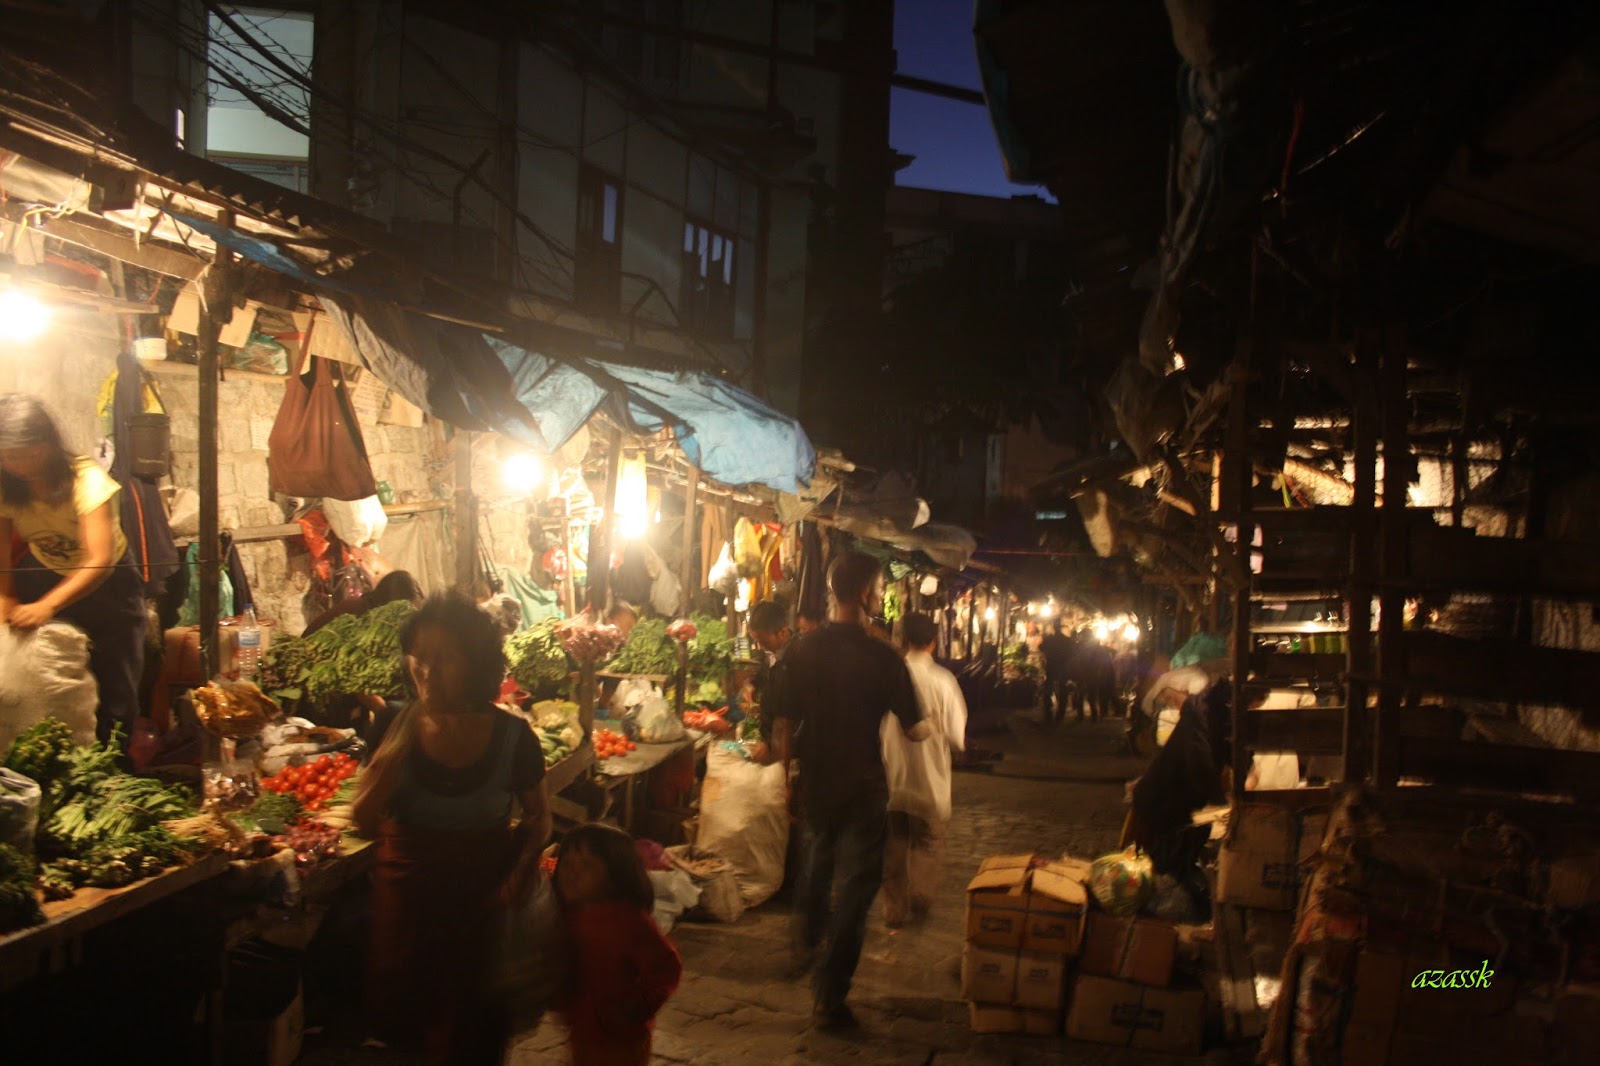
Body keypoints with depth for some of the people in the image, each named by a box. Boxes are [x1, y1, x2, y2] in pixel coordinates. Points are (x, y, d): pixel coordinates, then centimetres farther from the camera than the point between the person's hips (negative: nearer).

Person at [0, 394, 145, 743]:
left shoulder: (85, 479, -28)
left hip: (108, 584, -3)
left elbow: (101, 560, -39)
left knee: (115, 693, -4)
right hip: (45, 579, 4)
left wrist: (46, 605, -51)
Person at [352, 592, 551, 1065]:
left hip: (479, 891, -1)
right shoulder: (396, 727, -9)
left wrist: (522, 867, -14)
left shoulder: (512, 737, -11)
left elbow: (537, 816, 4)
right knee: (397, 1008, 13)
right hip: (406, 885, 1)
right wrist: (402, 743, -24)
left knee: (465, 1026, 12)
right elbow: (365, 822, -14)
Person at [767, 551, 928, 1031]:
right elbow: (914, 729, -10)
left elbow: (782, 724, -2)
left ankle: (806, 946, 50)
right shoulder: (882, 657, -17)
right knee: (855, 887, 5)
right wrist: (930, 725, 12)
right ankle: (828, 999, 5)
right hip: (863, 789, -5)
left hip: (815, 784, 5)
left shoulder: (803, 650, -6)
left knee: (816, 866, 28)